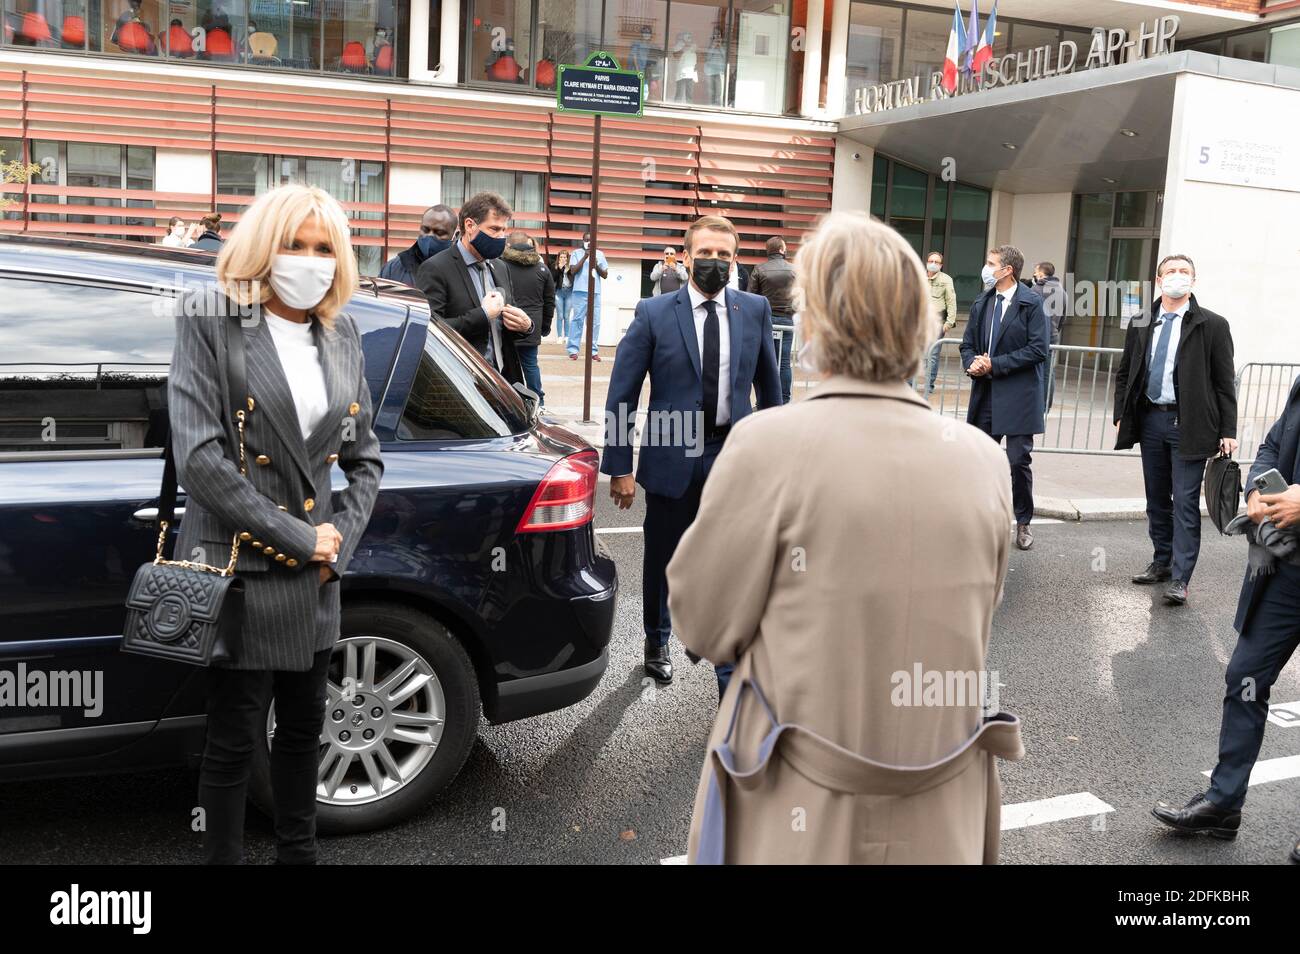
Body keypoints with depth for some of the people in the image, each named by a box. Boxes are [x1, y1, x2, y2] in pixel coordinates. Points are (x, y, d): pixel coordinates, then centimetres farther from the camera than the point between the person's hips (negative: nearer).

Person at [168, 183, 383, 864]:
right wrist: (299, 537, -15)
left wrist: (338, 541, -2)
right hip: (239, 569, -5)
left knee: (303, 729, 18)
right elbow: (198, 457, -17)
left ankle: (298, 854, 36)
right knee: (234, 742, 6)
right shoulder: (209, 323, -8)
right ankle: (222, 857, 24)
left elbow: (365, 457, 13)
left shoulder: (342, 336, 8)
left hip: (315, 575, 6)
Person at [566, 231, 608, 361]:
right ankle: (573, 350, -5)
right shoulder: (576, 253, 7)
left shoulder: (600, 254, 14)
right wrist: (585, 257, -8)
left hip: (595, 292, 3)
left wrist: (596, 264, -5)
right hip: (580, 292, -3)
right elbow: (573, 271, -5)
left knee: (594, 322, 0)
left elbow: (605, 275, 12)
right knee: (577, 320, -6)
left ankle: (593, 351, 2)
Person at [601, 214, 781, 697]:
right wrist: (619, 466, -9)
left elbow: (768, 382, 12)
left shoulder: (755, 310, 2)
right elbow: (621, 396, -5)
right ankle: (657, 640, 42)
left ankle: (732, 678, 11)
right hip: (671, 458, -1)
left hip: (732, 458, 1)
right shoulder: (654, 313, -6)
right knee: (661, 561, 17)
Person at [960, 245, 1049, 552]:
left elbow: (1038, 350, -12)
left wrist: (995, 364, -14)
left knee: (1019, 459, -2)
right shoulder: (981, 304, 12)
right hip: (985, 391, 5)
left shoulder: (1031, 304, -6)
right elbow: (967, 344, 17)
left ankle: (1023, 523, 12)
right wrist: (972, 363, -6)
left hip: (1018, 395, -5)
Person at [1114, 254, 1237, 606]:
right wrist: (1122, 415, 6)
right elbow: (1124, 373, 15)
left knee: (1185, 503, -4)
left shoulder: (1212, 325, -3)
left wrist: (1228, 431, -7)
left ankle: (1179, 579, -2)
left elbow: (1225, 382, -3)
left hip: (1189, 424, -4)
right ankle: (1162, 562, 27)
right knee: (1157, 499, 14)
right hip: (1150, 420, 4)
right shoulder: (1141, 324, 7)